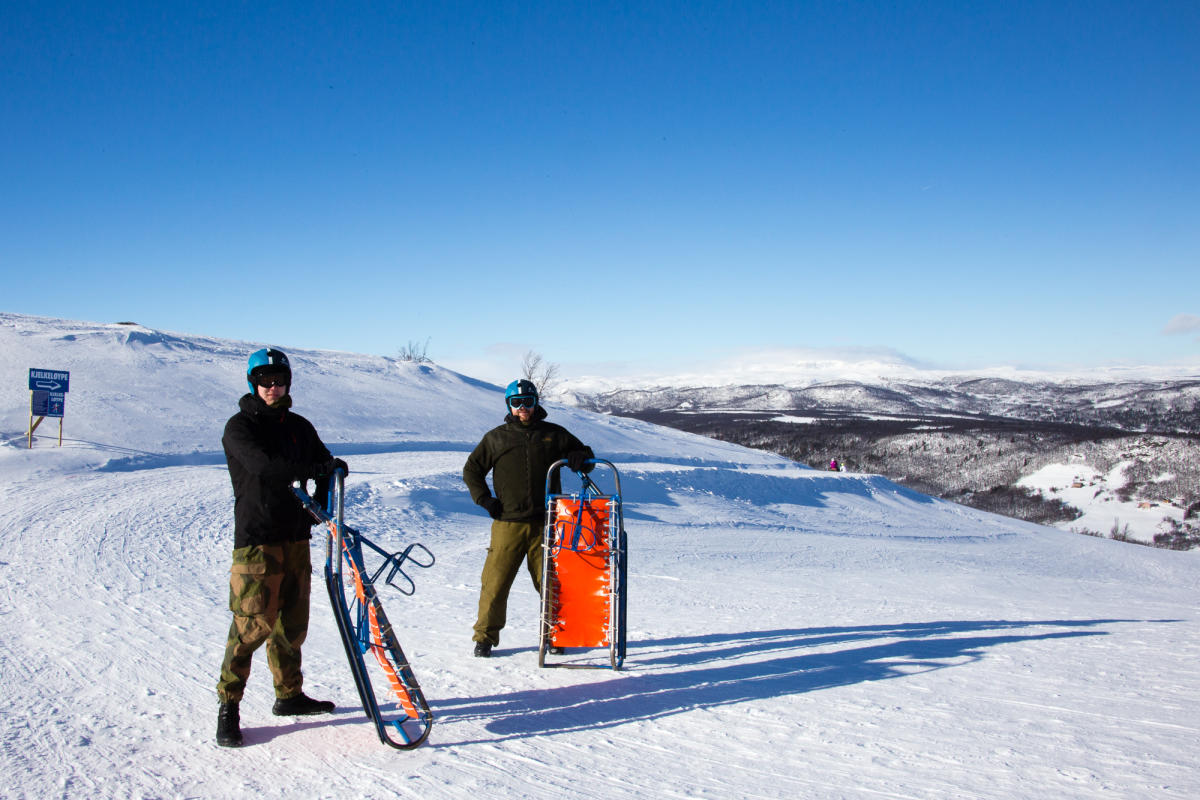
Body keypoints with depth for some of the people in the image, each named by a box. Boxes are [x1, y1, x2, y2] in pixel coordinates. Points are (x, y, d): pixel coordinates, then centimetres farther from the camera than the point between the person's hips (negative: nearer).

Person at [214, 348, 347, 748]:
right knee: (253, 623, -9)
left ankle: (290, 695, 24)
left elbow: (325, 465, 14)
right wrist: (321, 469, -18)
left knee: (292, 621, 10)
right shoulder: (240, 426, -4)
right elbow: (265, 467, -20)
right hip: (256, 538, -6)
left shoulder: (299, 426, 15)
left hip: (296, 536, 6)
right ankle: (228, 706, 4)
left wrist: (320, 502, -5)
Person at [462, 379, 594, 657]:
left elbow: (585, 454, 18)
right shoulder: (496, 438, 10)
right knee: (495, 583, -1)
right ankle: (485, 636, 13)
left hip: (545, 524, 1)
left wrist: (580, 460, -6)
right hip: (507, 523, 0)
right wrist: (484, 499, 4)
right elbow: (472, 470, 18)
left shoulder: (554, 434, 10)